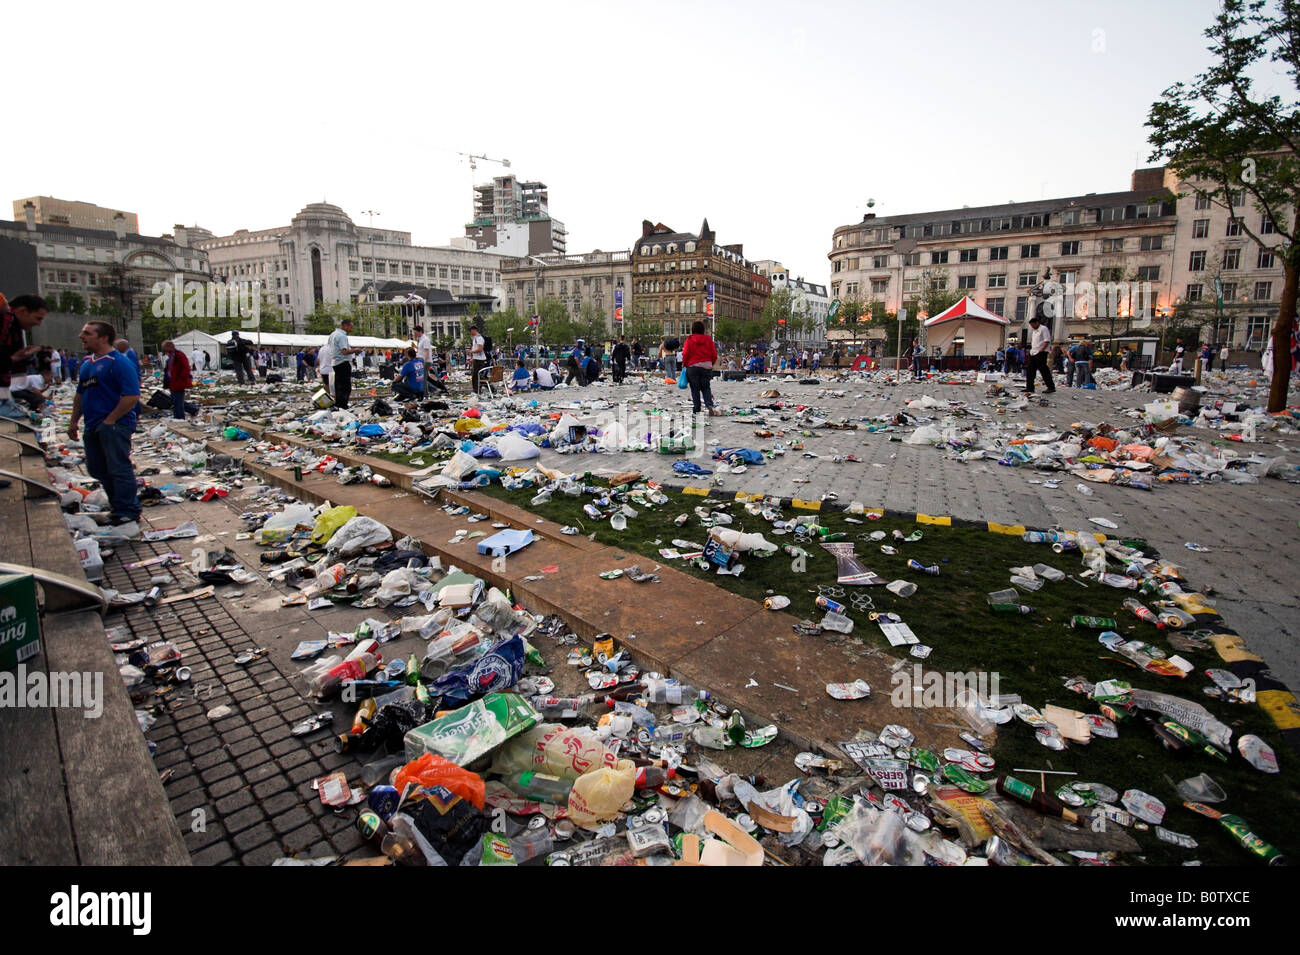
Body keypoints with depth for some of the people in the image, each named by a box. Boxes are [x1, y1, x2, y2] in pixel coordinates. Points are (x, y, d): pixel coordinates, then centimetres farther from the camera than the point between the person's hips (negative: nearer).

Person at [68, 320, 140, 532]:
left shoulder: (119, 362, -12)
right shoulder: (87, 363, 16)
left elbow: (132, 396, -20)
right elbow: (80, 394, 26)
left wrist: (110, 420, -17)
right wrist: (74, 421, 20)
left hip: (114, 425, -10)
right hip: (93, 427, 10)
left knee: (119, 469, -11)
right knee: (98, 470, 14)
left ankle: (128, 517, -8)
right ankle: (120, 508, 25)